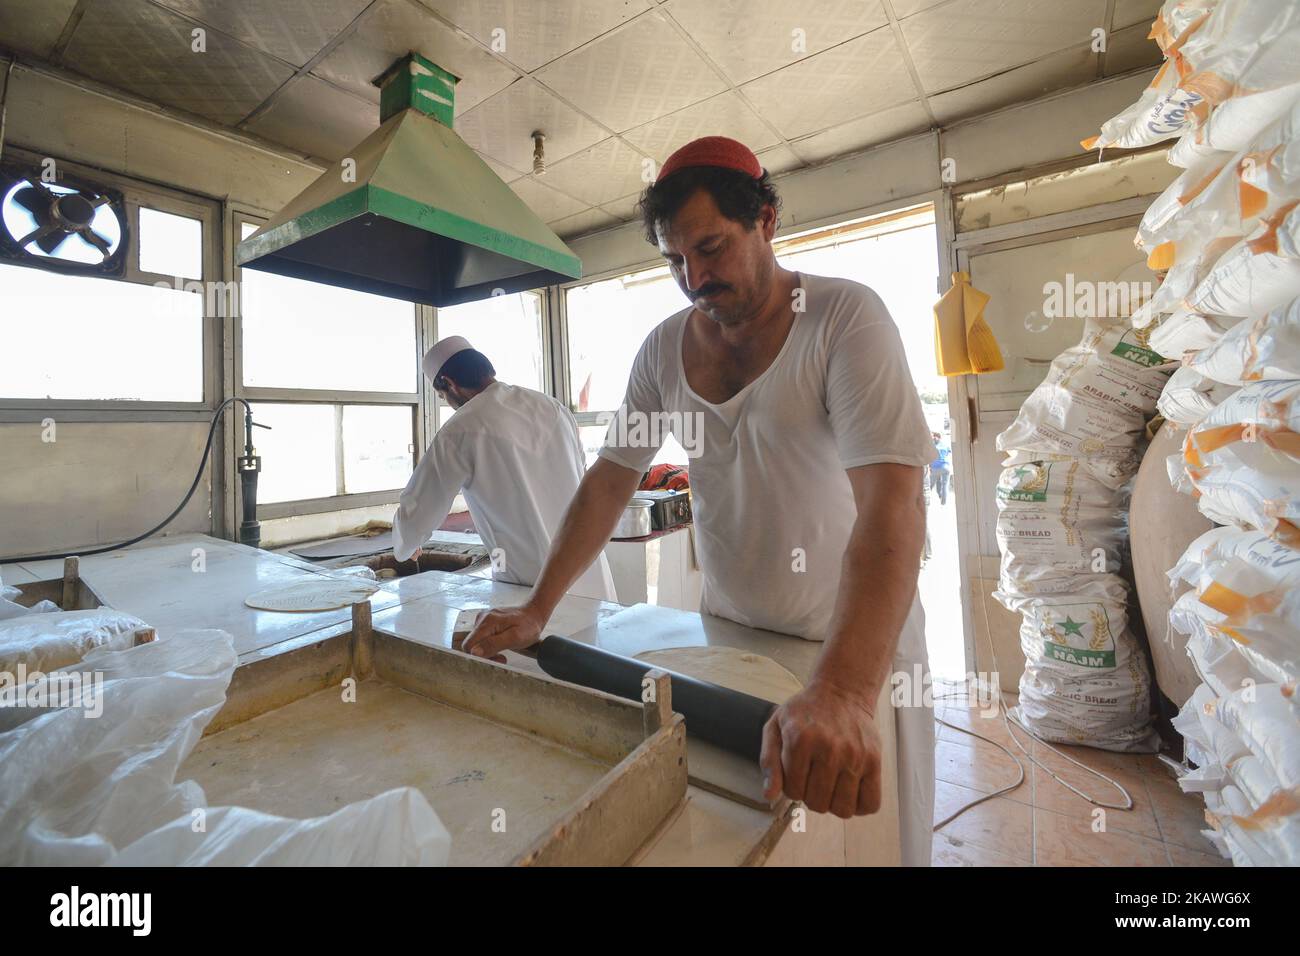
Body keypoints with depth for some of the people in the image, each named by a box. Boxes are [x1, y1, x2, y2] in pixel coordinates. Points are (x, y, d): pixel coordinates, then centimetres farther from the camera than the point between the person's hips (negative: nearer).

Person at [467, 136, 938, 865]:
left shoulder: (845, 318, -17)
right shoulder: (663, 349, -2)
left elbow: (891, 502, -28)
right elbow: (610, 482, 0)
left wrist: (844, 691, -40)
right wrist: (536, 611, -7)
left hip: (859, 646, -3)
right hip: (726, 635, 4)